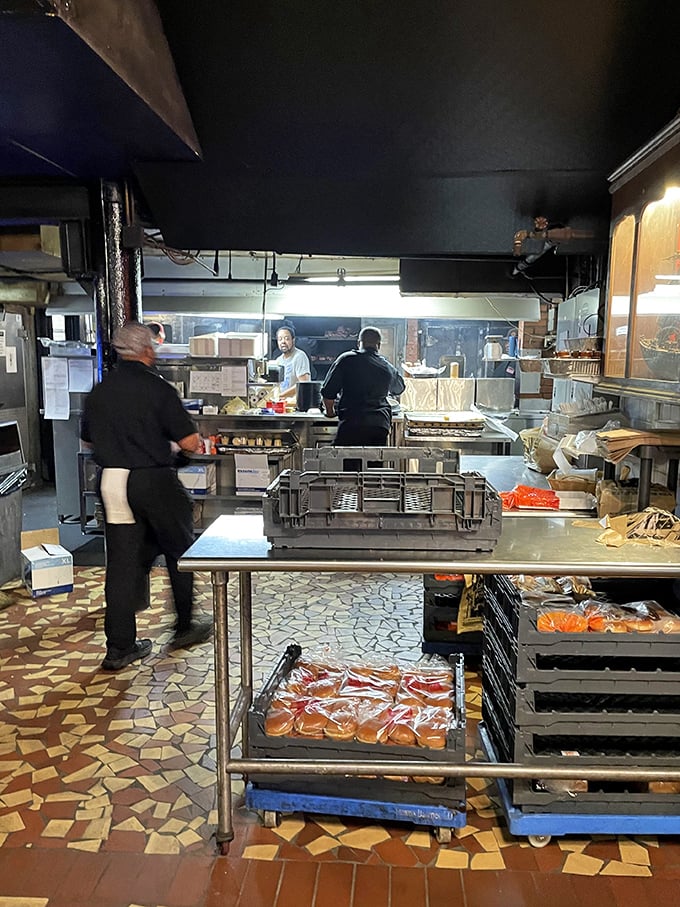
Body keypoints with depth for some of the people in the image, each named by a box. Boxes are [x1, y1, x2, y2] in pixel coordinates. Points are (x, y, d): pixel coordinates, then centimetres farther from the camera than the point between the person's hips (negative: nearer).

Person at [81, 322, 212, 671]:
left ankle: (119, 646, 13)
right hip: (154, 481, -5)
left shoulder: (99, 391, 5)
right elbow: (190, 442, -14)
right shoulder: (158, 388, -11)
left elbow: (88, 440, 16)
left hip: (111, 482, 5)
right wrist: (172, 444, 8)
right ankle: (184, 627, 28)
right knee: (179, 551, 14)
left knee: (122, 560, 9)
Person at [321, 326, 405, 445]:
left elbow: (327, 392, 2)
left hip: (351, 423, -4)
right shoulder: (388, 368, 13)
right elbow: (399, 389, 35)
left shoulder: (346, 359, 1)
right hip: (381, 425, 4)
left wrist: (330, 411, 21)